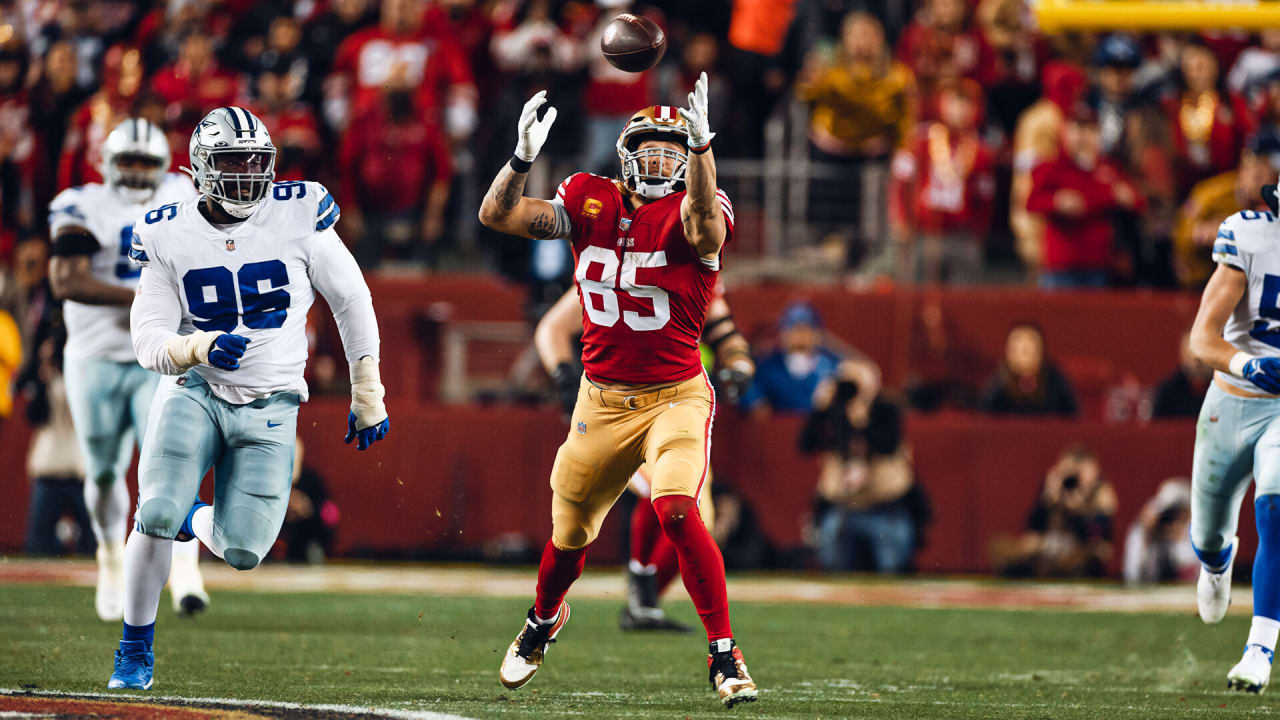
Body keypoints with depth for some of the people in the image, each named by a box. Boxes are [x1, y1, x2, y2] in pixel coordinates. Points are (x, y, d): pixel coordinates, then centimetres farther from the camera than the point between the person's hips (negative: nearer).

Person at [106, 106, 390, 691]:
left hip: (269, 407, 0)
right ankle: (135, 650, -1)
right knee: (156, 515, -23)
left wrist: (368, 397, 4)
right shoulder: (170, 235, -5)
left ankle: (195, 521, 29)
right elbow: (149, 342, -7)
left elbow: (352, 303, 3)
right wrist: (201, 348, -29)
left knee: (243, 552, -10)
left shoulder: (298, 216, -7)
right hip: (194, 393, 0)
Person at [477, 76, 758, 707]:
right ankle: (543, 620, 50)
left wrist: (701, 146, -52)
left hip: (676, 398, -4)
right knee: (570, 534, 17)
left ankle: (725, 655, -18)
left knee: (676, 511, -27)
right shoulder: (591, 203, -1)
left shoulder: (690, 215, -12)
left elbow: (703, 222, -38)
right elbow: (497, 215, -5)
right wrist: (523, 158, -23)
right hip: (602, 399, 4)